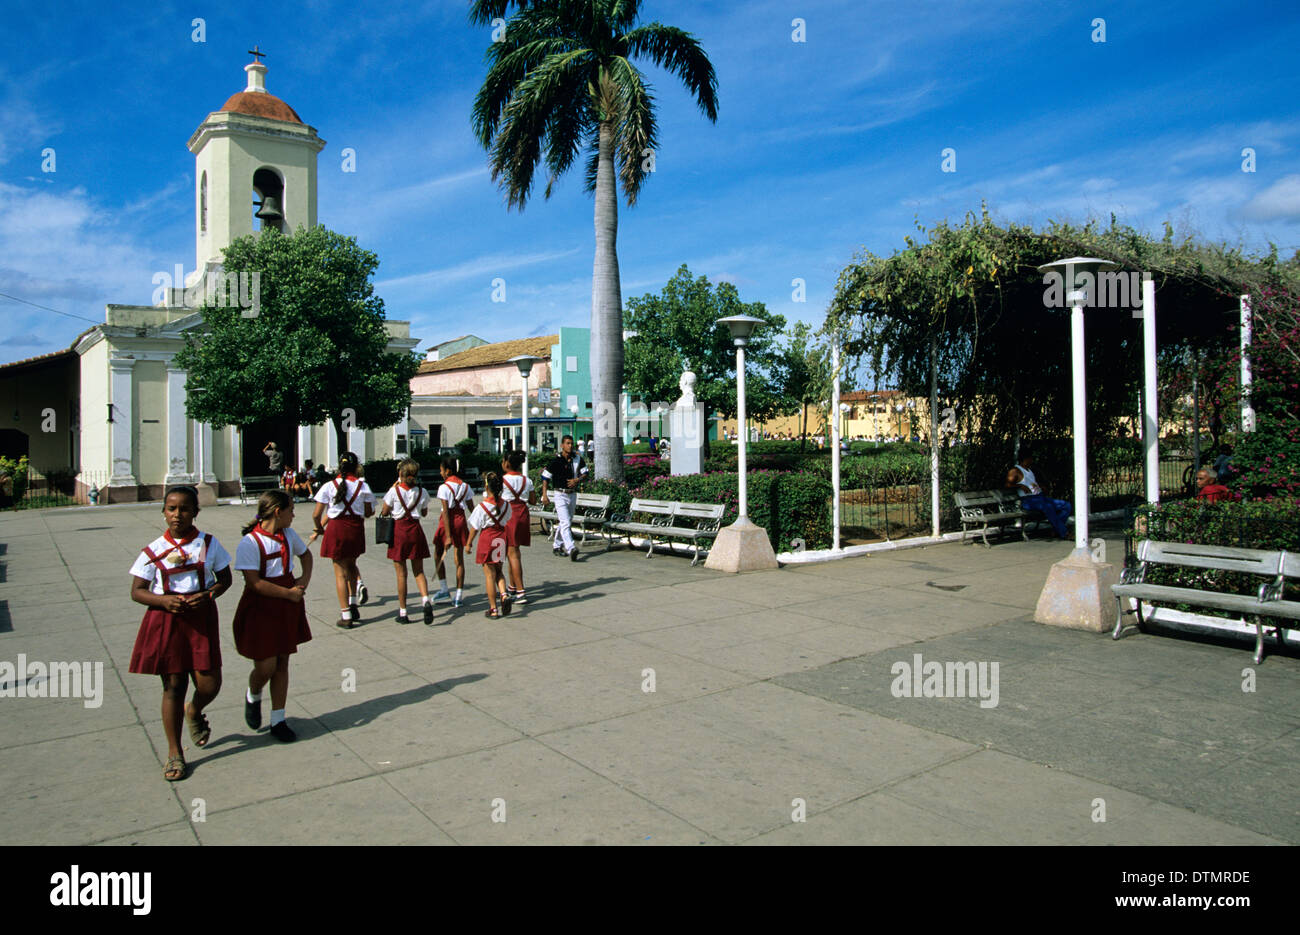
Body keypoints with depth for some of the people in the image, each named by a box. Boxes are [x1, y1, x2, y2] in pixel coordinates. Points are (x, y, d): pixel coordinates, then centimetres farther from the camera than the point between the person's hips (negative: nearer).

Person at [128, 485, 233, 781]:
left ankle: (194, 712, 38)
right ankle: (174, 753, 20)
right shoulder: (153, 551, -2)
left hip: (201, 618, 1)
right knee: (174, 684, 3)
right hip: (166, 620, -1)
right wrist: (164, 601, -18)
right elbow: (137, 591, 1)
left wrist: (208, 594, -12)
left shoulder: (208, 543, 1)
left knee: (209, 684, -1)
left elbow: (225, 579, 8)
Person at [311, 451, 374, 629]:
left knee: (340, 572, 5)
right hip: (356, 528, 2)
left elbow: (316, 515, -3)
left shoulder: (330, 486, -4)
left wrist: (320, 529, 16)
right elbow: (368, 513, 4)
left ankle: (346, 616, 5)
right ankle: (353, 604, 18)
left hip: (336, 528, -2)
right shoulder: (363, 486, -1)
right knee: (351, 565, 25)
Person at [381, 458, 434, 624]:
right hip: (415, 529, 2)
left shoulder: (395, 490, -10)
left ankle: (402, 612, 10)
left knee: (401, 574, 5)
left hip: (399, 530, -2)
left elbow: (384, 512, 0)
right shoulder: (422, 492, 0)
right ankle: (426, 599, -14)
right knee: (419, 571, 11)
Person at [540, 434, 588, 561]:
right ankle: (571, 549, -27)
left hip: (573, 494, 5)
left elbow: (585, 473, 7)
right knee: (565, 522, -17)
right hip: (560, 495, -5)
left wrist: (577, 480, -14)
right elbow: (546, 477, -4)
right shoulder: (556, 461, -10)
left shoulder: (578, 459, 2)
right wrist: (544, 495, -10)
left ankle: (556, 546, 34)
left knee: (566, 522, 16)